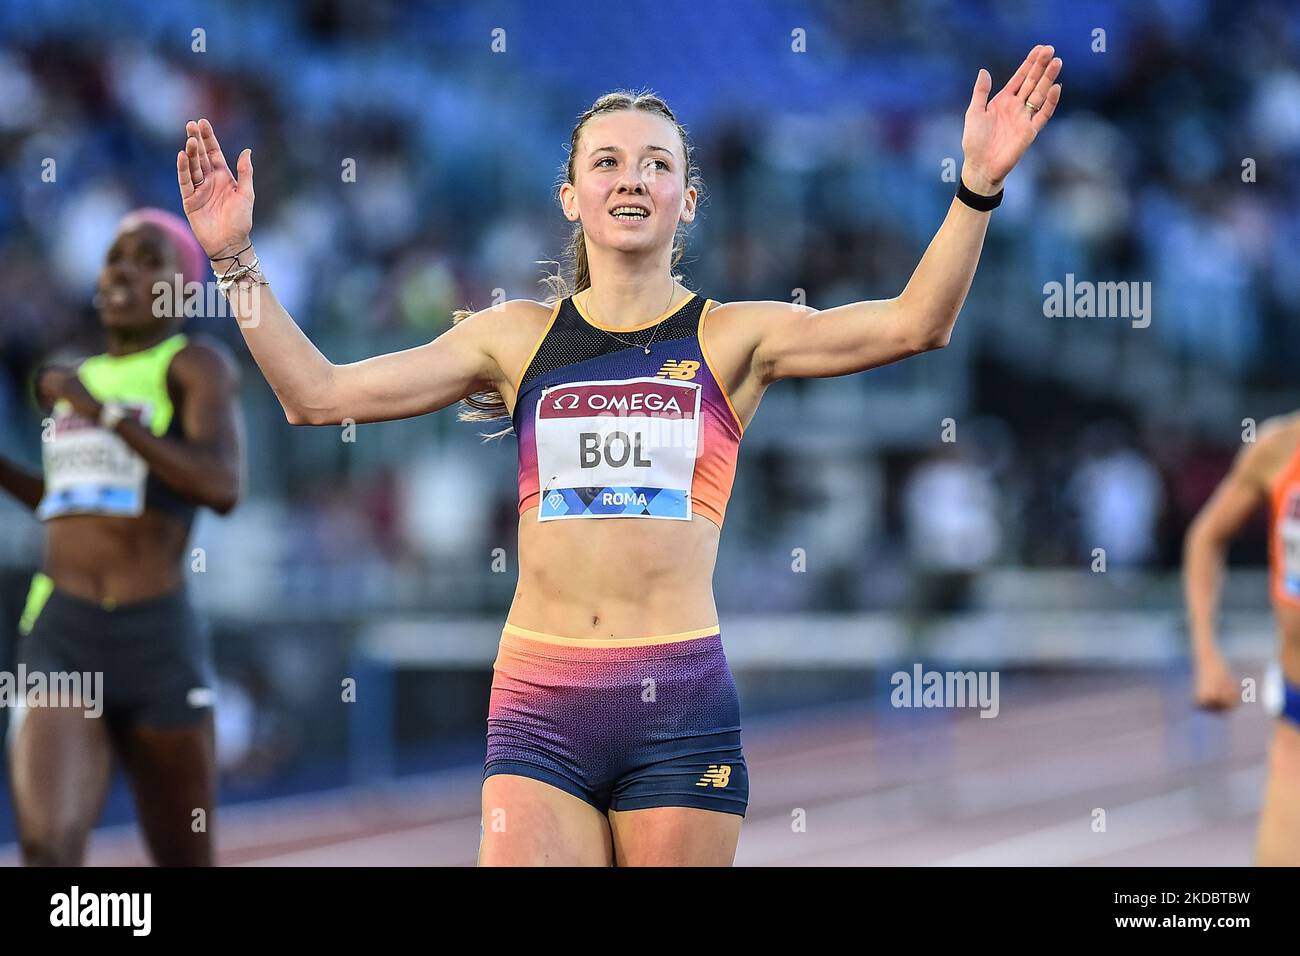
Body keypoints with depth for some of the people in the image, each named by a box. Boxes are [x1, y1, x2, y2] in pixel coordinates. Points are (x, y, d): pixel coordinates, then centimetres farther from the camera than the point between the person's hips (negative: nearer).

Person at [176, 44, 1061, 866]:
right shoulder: (517, 338, 13)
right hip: (537, 701, 1)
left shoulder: (731, 337, 7)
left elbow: (913, 324, -6)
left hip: (679, 701, -1)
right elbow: (321, 394, 13)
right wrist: (237, 260, 7)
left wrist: (978, 187, -17)